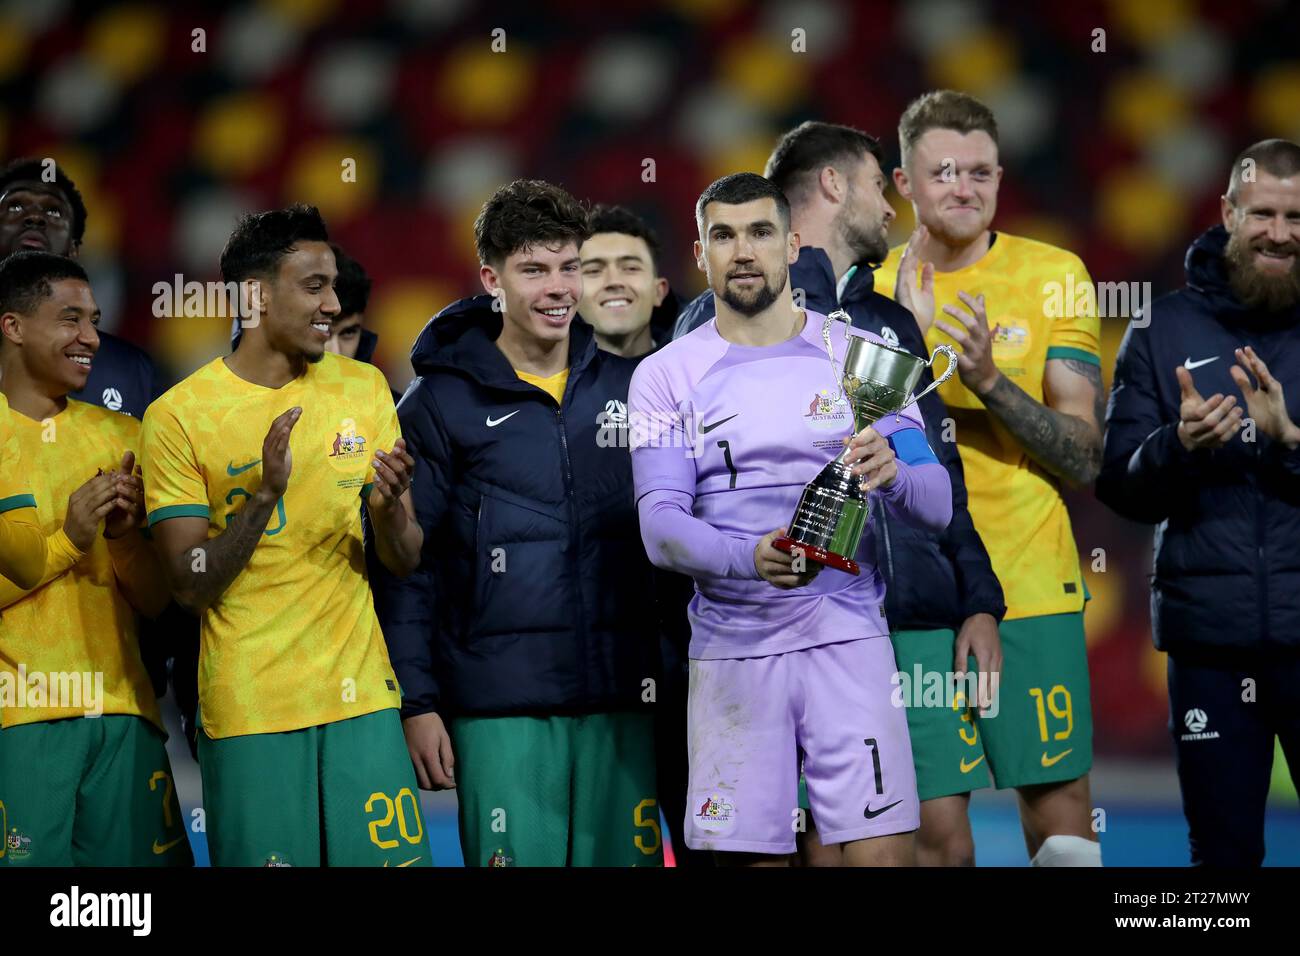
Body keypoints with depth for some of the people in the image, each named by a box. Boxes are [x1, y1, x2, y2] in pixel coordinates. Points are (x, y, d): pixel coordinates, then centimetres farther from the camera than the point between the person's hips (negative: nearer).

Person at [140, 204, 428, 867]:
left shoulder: (362, 389, 7)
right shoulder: (180, 415, -5)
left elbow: (405, 562, 9)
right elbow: (189, 587, -8)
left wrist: (387, 509, -13)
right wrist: (265, 494, -21)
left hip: (361, 698, 3)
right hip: (249, 711, -3)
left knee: (392, 858, -3)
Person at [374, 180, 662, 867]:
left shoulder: (626, 386, 10)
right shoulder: (440, 402, 1)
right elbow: (405, 566, 1)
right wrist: (417, 703, -5)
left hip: (622, 702, 3)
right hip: (501, 708, -3)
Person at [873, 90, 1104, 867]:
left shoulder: (1054, 275, 1)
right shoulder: (875, 289, 6)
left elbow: (1085, 456, -4)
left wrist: (987, 379, -19)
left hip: (1029, 591, -1)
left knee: (1061, 818, -3)